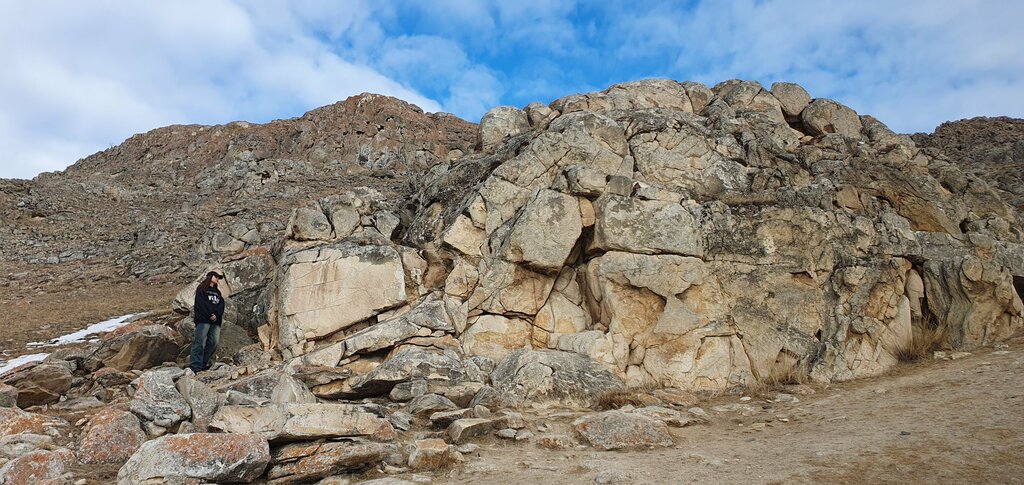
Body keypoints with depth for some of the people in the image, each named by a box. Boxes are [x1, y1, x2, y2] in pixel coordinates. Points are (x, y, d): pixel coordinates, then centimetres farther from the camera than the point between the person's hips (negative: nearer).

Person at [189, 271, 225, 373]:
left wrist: (216, 315, -5)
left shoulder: (218, 292, 29)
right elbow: (201, 303, -3)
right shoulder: (201, 289, 12)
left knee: (214, 343, -8)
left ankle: (203, 363, -1)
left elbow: (221, 305, 14)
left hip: (216, 320, 6)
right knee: (200, 343, -13)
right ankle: (194, 367, -18)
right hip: (203, 319, -6)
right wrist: (210, 314, -13)